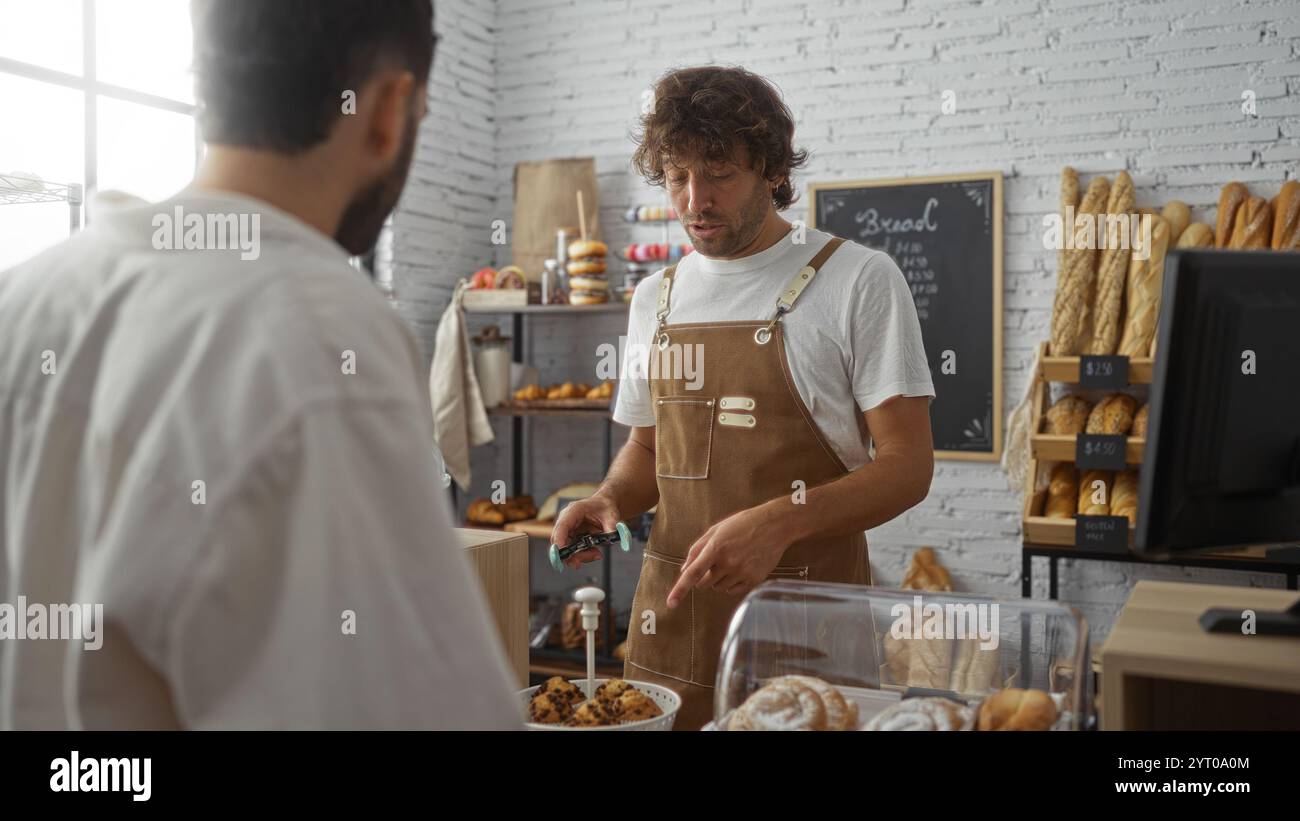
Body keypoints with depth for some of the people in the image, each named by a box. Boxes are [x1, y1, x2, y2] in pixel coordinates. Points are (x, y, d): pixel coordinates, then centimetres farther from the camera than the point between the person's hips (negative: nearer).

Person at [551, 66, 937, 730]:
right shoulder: (655, 298, 10)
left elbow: (907, 466, -11)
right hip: (671, 609, 5)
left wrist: (778, 522, -25)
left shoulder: (859, 280, -7)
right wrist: (610, 500, -2)